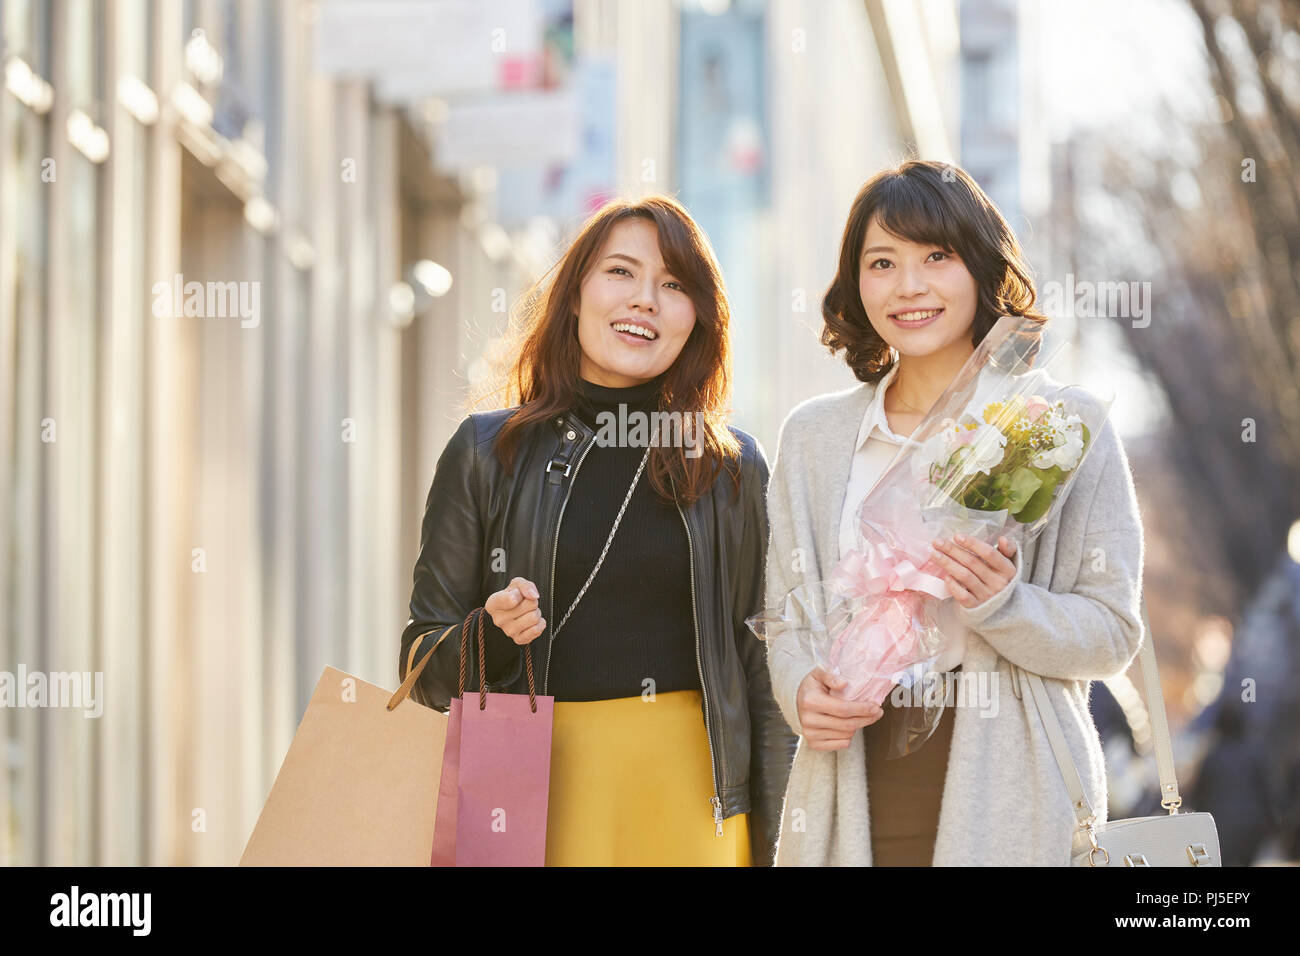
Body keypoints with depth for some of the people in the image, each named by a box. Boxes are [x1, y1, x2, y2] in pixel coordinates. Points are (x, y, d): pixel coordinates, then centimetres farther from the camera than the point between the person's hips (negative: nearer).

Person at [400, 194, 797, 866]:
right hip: (539, 795, -1)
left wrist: (777, 844, 3)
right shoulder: (489, 452, 2)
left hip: (693, 789, 1)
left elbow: (762, 669, 8)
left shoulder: (733, 468, 6)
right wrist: (492, 639, -17)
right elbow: (422, 663, 4)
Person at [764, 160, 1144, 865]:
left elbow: (1111, 633, -3)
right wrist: (802, 689, -11)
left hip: (1013, 798, -2)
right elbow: (786, 615, 10)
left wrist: (999, 604, -20)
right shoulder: (812, 436, 10)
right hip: (855, 792, 2)